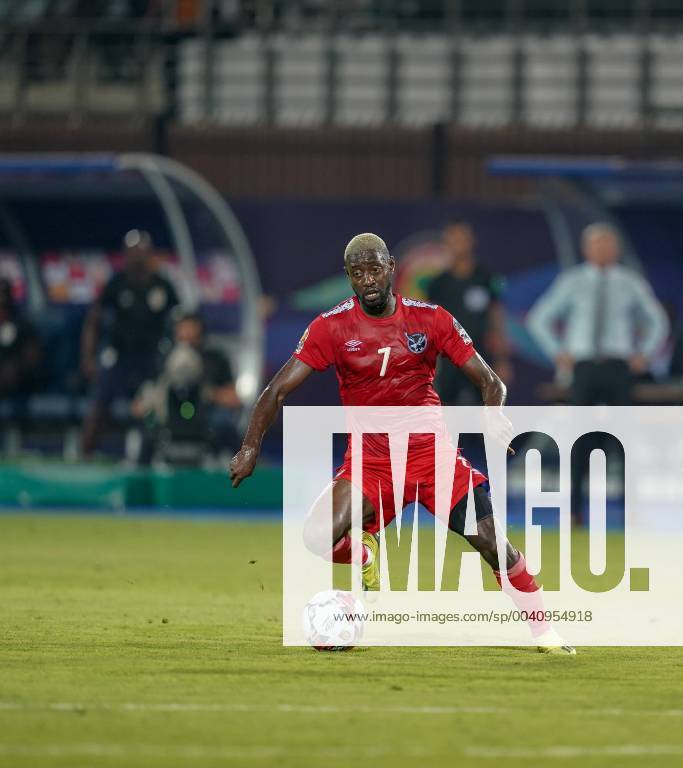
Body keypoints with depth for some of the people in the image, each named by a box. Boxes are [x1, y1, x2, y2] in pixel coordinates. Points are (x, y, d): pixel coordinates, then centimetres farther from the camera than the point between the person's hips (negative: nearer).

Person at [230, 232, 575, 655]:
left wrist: (495, 417, -19)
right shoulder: (332, 328, -4)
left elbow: (490, 381, 2)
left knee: (492, 542, -11)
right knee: (321, 537, -24)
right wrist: (251, 447, -14)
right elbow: (278, 390, -3)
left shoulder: (430, 319, -2)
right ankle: (364, 557, 11)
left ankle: (545, 632, 5)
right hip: (369, 459, 0)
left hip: (432, 454, 0)